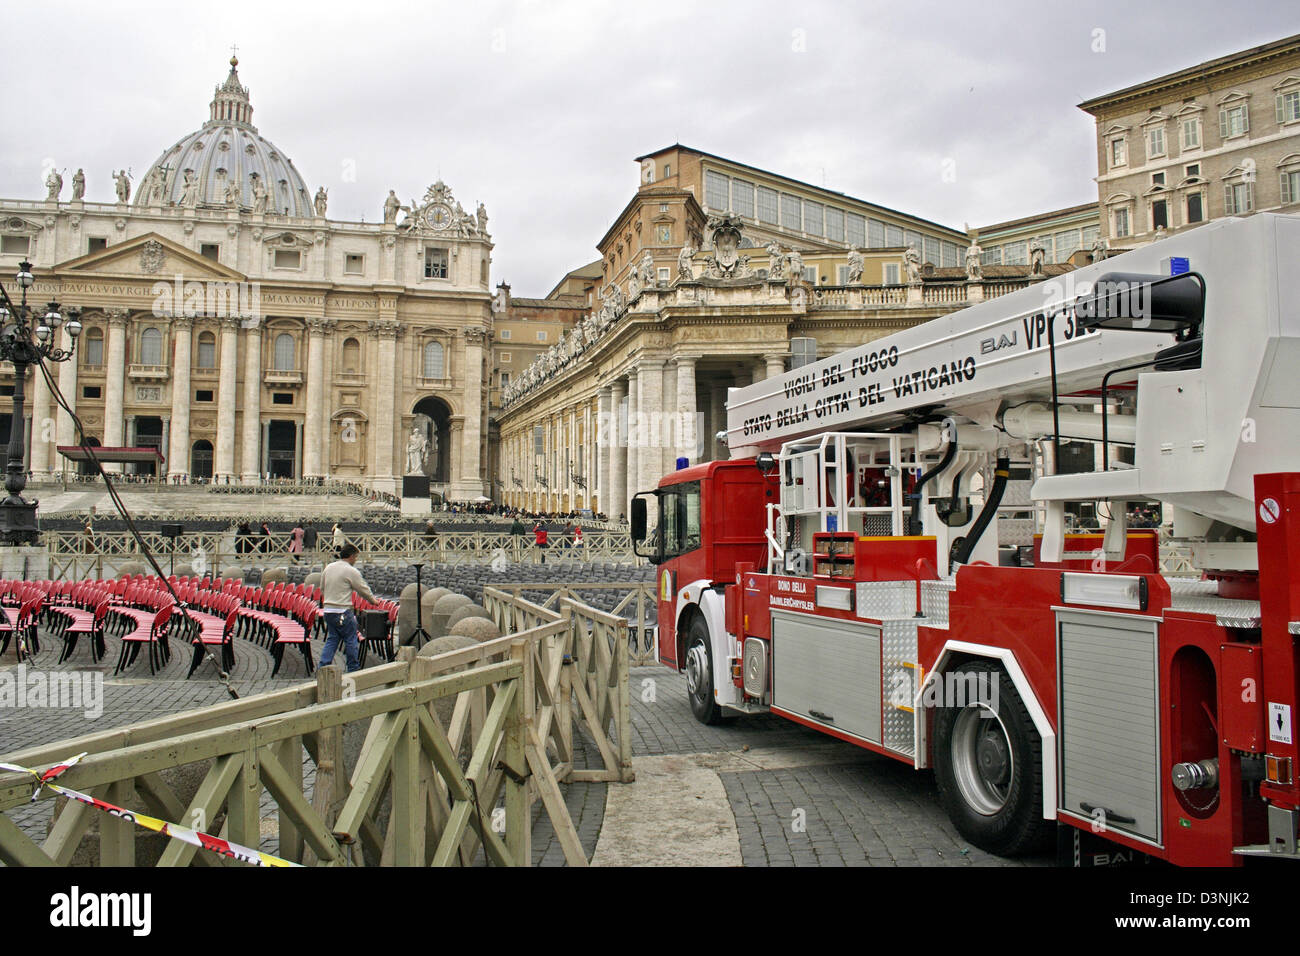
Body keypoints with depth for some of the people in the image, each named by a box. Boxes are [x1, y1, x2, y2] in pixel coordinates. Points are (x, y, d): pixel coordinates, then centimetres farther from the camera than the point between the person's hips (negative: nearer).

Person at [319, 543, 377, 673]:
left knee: (331, 639, 15)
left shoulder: (328, 567, 9)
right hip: (343, 611, -7)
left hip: (328, 609, 7)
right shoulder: (351, 571, -12)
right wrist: (373, 600, 13)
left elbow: (322, 589, 18)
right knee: (351, 640, 4)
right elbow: (363, 589, -4)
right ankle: (353, 669, 12)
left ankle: (323, 666, 8)